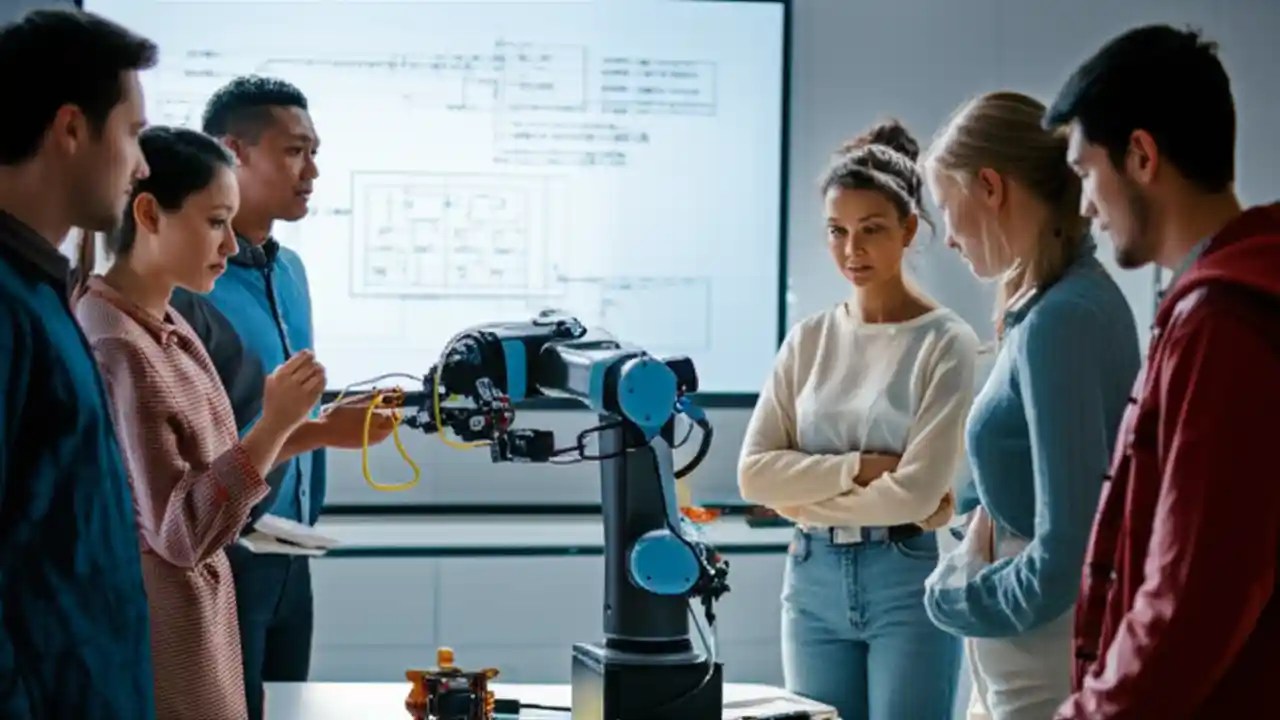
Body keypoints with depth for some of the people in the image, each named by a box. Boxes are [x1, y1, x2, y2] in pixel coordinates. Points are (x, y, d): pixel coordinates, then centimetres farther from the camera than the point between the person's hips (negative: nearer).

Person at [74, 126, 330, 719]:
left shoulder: (170, 329, 5)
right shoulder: (113, 350, -22)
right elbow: (179, 531, -22)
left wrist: (316, 433, 3)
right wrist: (274, 425, -26)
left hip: (194, 615, 9)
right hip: (151, 633, -9)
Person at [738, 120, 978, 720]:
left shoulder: (946, 343, -7)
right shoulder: (808, 340, 7)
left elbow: (915, 492, -13)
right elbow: (755, 472, -1)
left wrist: (809, 499, -4)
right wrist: (859, 467, -12)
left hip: (908, 580, -4)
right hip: (814, 579, 5)